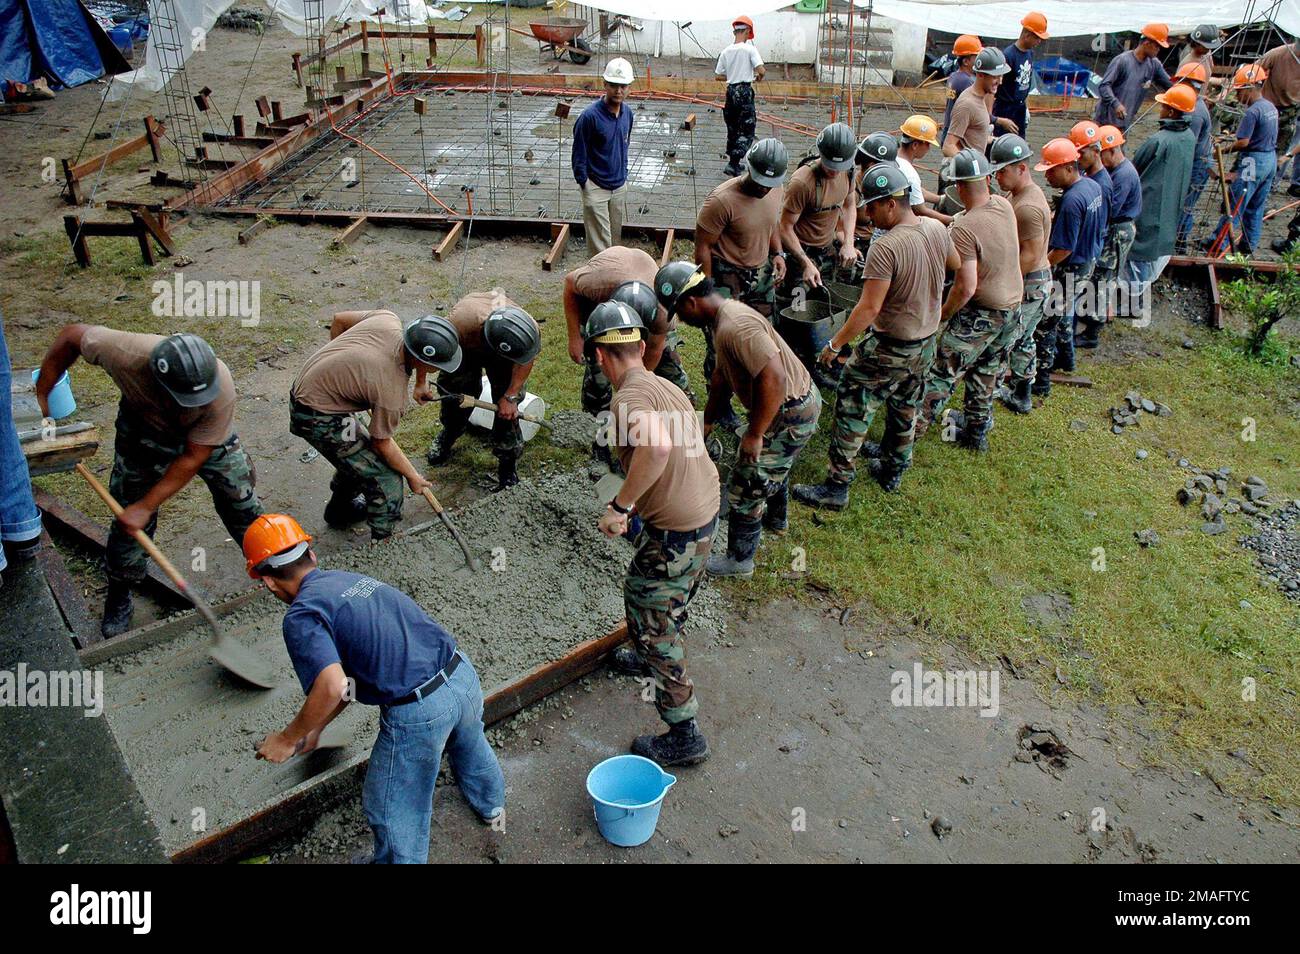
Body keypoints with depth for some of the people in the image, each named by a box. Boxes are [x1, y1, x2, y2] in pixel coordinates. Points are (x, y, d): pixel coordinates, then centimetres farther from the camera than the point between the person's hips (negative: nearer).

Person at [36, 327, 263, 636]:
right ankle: (119, 597, 23)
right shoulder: (126, 353, -40)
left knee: (241, 500, 1)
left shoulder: (221, 389, -40)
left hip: (206, 438, 0)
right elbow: (72, 335, -18)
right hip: (143, 433, 1)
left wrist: (146, 506, -25)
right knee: (129, 522, 2)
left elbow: (193, 458, -29)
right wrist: (41, 395, -12)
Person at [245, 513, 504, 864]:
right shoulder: (349, 578, 15)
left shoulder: (301, 616, -9)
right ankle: (492, 806, 69)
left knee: (394, 811, 21)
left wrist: (287, 739, -6)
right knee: (469, 744, 40)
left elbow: (332, 687, -22)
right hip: (463, 675, 8)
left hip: (417, 714, -8)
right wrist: (315, 729, 32)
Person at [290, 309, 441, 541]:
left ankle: (340, 509, 51)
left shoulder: (388, 319, -14)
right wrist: (412, 475, 0)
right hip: (320, 419, -9)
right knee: (385, 478, -4)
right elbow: (381, 442, -15)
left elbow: (339, 320, 5)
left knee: (360, 454, 28)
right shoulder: (392, 391, -31)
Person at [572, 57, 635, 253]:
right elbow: (579, 153, -12)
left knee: (615, 237, 17)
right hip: (596, 187, -6)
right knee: (600, 244, -4)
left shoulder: (627, 112, 1)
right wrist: (583, 182, -11)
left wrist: (623, 174, 17)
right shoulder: (590, 116, -19)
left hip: (620, 186, 6)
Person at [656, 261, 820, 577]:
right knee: (774, 466, 34)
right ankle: (775, 518, 59)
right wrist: (707, 422, 24)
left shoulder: (735, 327, -30)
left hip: (789, 417, -10)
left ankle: (739, 559, 22)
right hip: (803, 400, 10)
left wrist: (754, 435, -28)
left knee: (745, 489, 3)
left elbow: (774, 378, -37)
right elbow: (723, 376, 17)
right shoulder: (725, 317, 6)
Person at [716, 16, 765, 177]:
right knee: (747, 132, -1)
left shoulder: (725, 52, 4)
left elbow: (718, 76, 9)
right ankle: (733, 164, -11)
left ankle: (734, 163, 23)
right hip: (745, 92, -6)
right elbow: (761, 70, -17)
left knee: (733, 129, 16)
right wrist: (758, 76, 4)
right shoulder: (750, 49, -10)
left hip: (731, 92, 6)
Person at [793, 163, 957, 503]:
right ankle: (892, 471, 40)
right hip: (926, 343, 8)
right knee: (905, 410, 23)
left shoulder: (885, 248, -26)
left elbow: (869, 308, -27)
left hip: (887, 349, -8)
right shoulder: (937, 230, -3)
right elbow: (956, 265, 17)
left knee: (852, 412, 3)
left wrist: (835, 344, -19)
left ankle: (836, 486, 9)